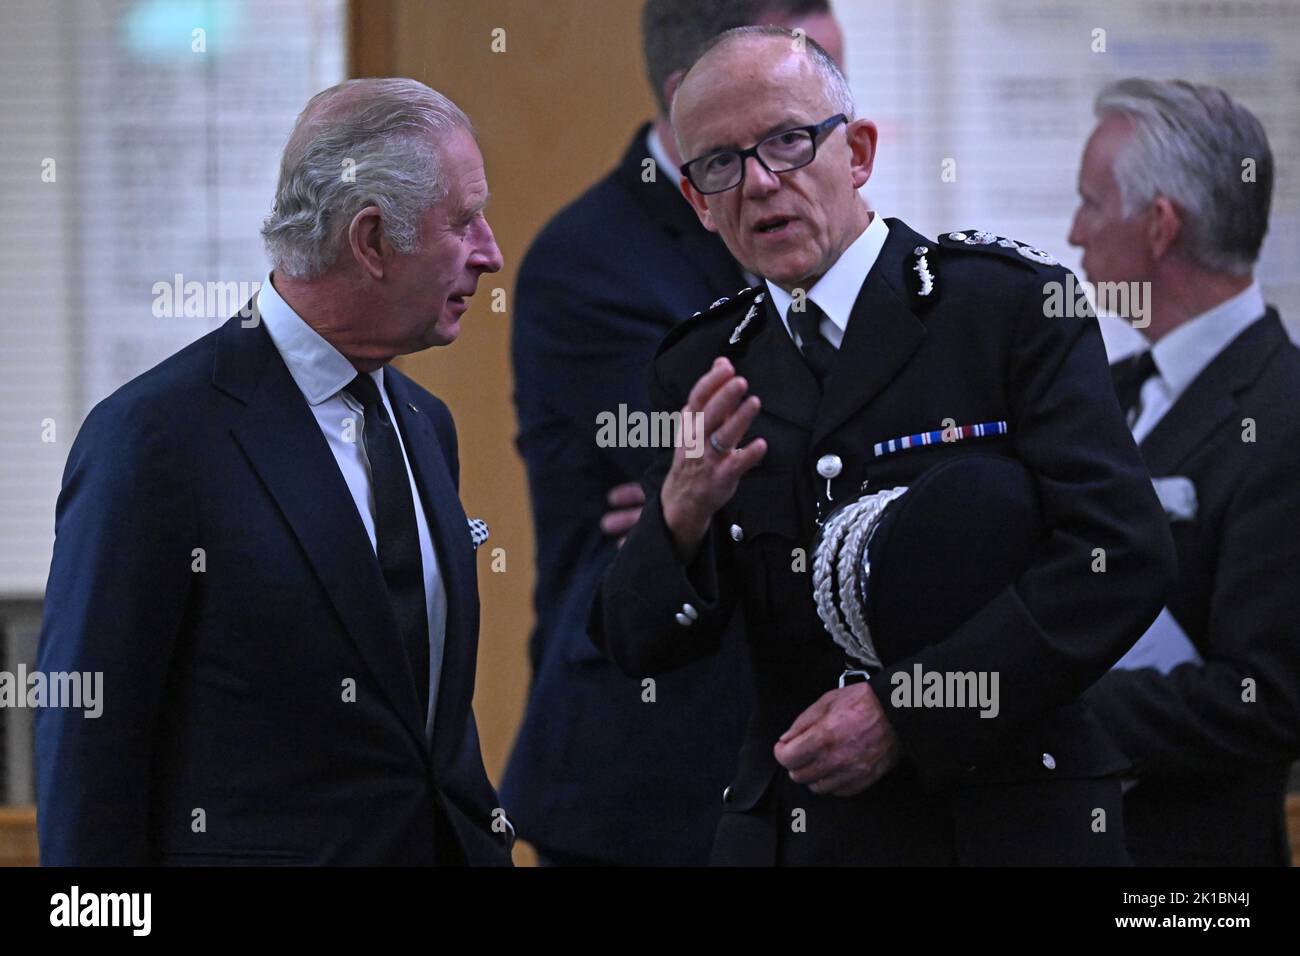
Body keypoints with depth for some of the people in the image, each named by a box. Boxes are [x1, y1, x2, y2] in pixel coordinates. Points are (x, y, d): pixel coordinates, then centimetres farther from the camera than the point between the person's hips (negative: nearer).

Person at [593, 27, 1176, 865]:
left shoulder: (1013, 302, -5)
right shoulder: (701, 370, 7)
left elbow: (1124, 552, -13)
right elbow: (639, 647, 3)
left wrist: (906, 710, -16)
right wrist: (683, 513, -17)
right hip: (792, 824, 3)